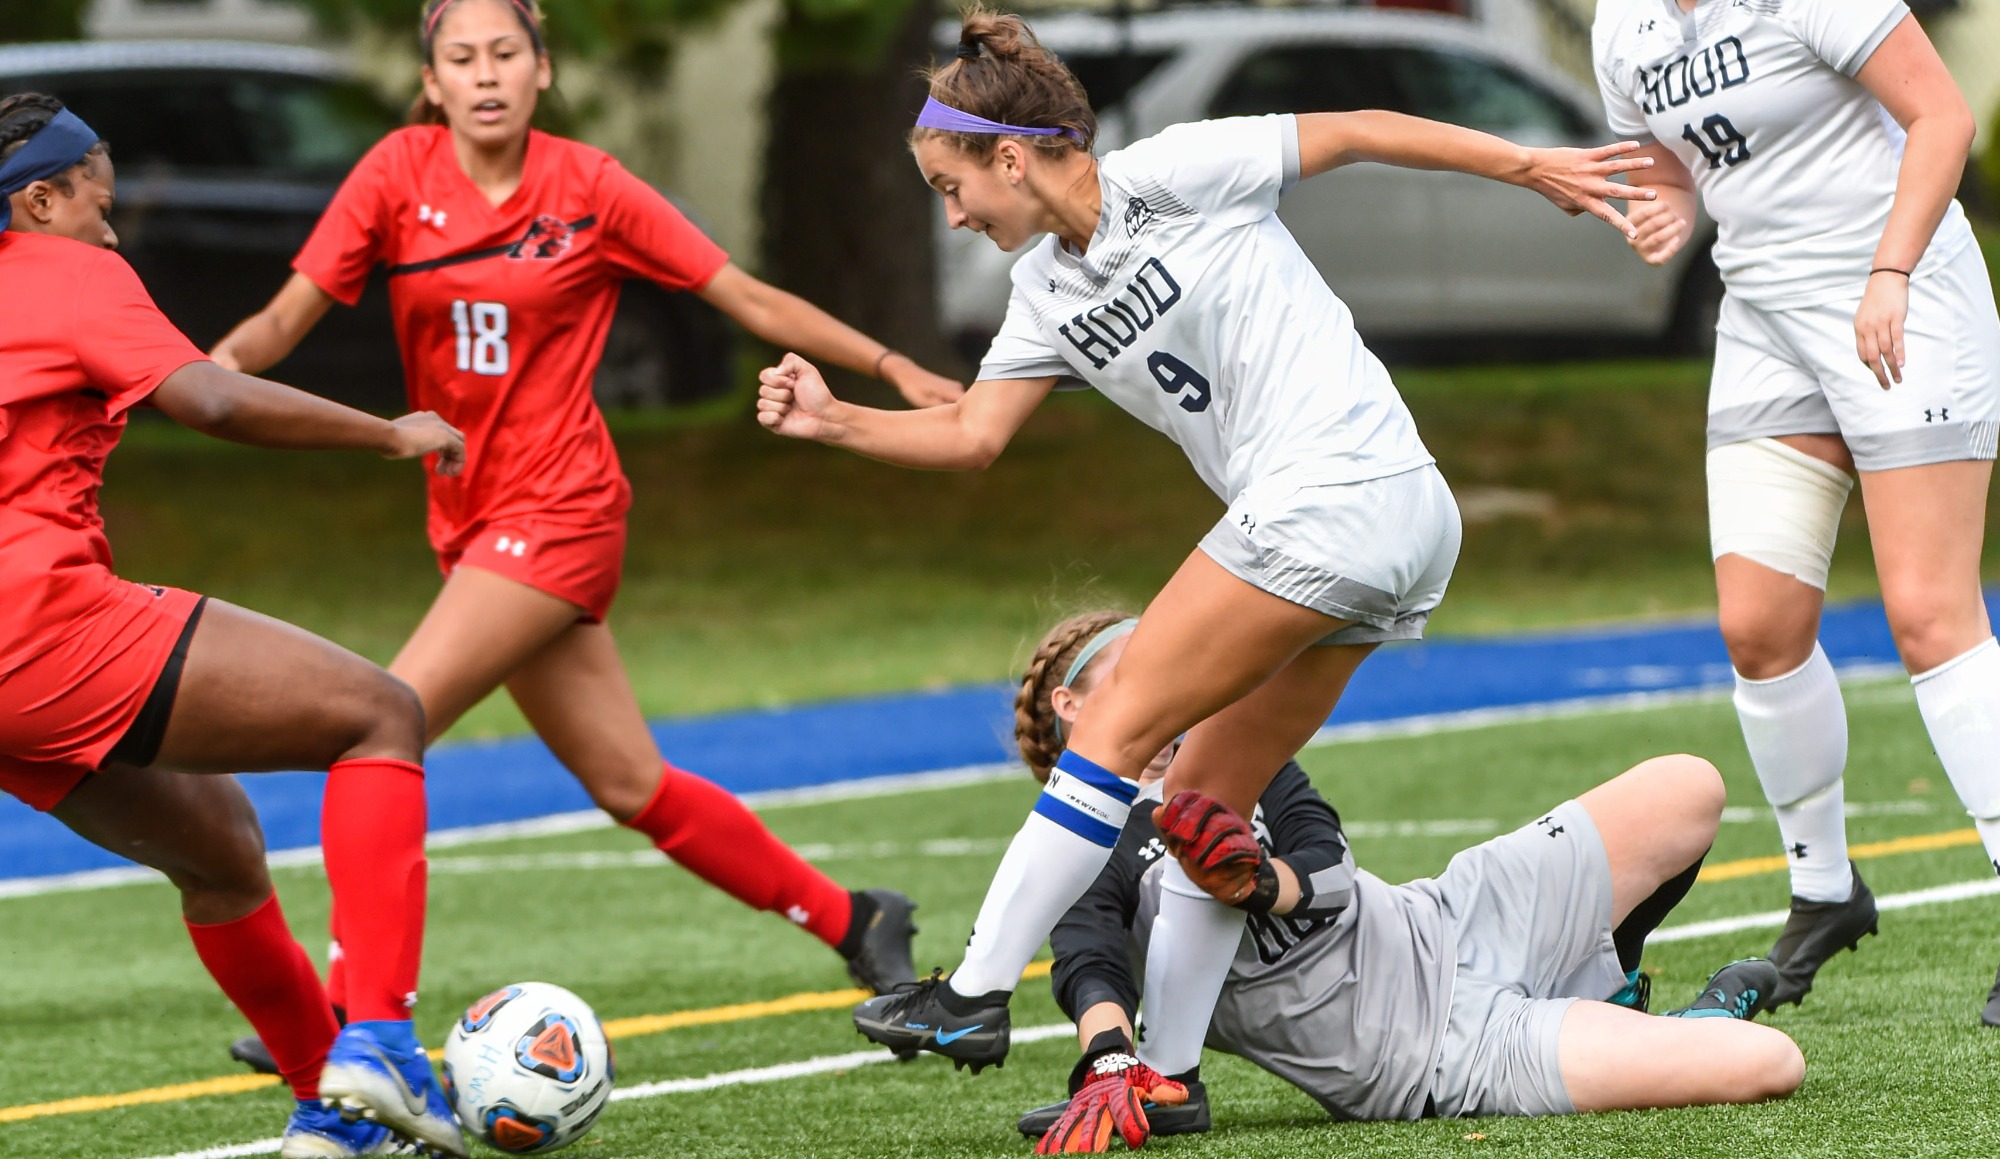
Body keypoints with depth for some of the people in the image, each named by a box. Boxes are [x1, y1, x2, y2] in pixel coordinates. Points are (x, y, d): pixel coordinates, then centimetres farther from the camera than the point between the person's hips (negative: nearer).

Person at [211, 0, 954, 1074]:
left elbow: (751, 300, 0)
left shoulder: (589, 188, -7)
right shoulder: (399, 174, 1)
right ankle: (852, 921, 28)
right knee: (630, 784, 11)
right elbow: (290, 314, -3)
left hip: (556, 511, -5)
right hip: (474, 522, 5)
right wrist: (225, 358, -24)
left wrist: (898, 370, -2)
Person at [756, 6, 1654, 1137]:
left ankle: (976, 994, -6)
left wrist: (1536, 168, 1)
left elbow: (1354, 132, -1)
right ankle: (1166, 1076, 12)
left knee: (1121, 726, -7)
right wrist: (833, 420, 2)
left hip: (1327, 492, -9)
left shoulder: (1167, 176, -7)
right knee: (1205, 800, 8)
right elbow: (972, 434, 17)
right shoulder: (1049, 293, 16)